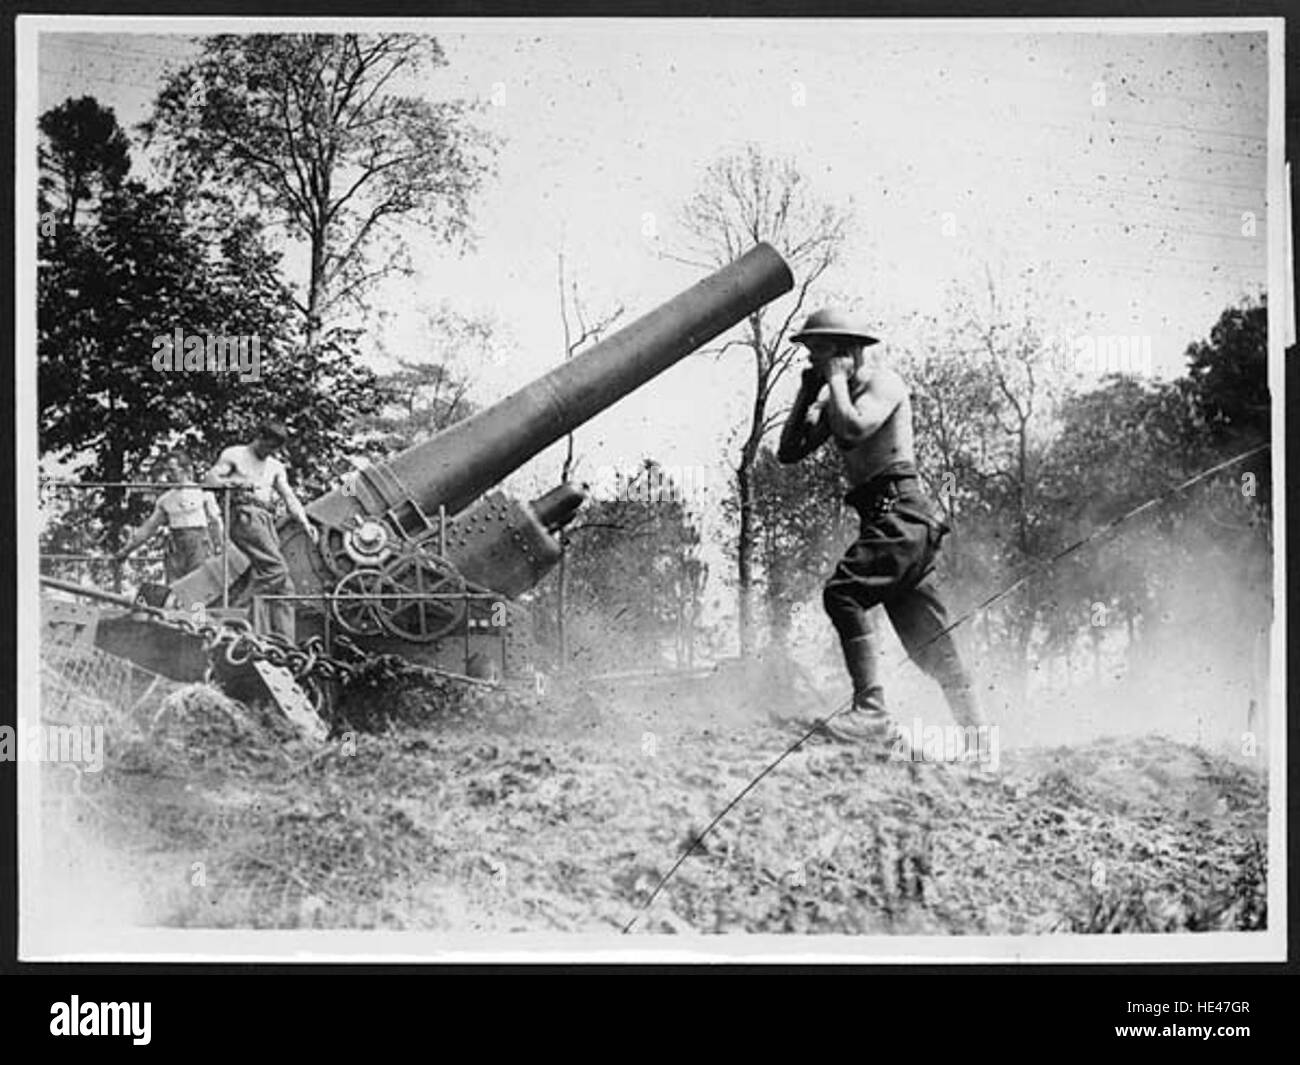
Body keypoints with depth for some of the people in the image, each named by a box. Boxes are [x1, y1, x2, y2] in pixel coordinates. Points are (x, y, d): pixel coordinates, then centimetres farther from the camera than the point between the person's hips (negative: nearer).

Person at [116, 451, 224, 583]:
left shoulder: (203, 493, 1)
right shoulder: (165, 499, 14)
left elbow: (215, 524, 0)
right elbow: (149, 527, 18)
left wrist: (219, 550, -5)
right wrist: (126, 550, 16)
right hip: (175, 554, 4)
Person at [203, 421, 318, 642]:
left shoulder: (276, 467, 28)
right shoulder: (234, 455, 14)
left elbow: (289, 497, 18)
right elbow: (210, 479, 4)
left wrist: (305, 522, 1)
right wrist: (237, 482, -13)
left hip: (267, 520, 5)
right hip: (245, 515, -5)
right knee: (276, 569, -21)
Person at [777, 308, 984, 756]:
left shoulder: (883, 382, -4)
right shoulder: (836, 397, 20)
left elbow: (853, 428, -24)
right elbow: (789, 452, 14)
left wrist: (836, 379, -9)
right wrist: (807, 392, 8)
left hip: (900, 509, -9)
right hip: (888, 518, 9)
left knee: (843, 593, -25)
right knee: (927, 639, 9)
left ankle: (871, 710, -31)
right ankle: (974, 732, 14)